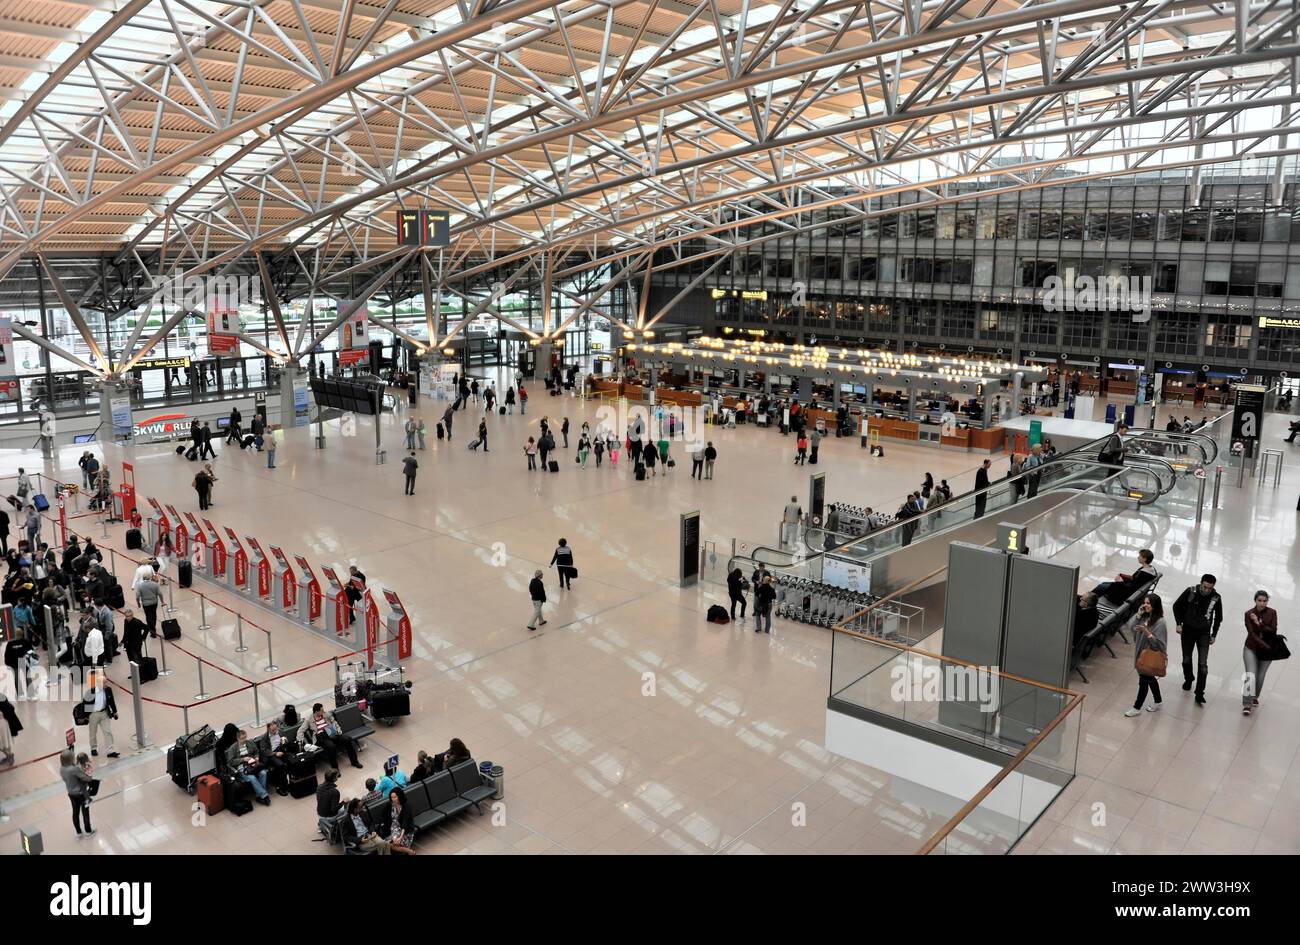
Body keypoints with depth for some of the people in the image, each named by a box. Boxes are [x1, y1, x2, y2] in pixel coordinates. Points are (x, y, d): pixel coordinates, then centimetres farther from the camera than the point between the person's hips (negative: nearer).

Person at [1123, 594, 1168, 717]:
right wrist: (1138, 614, -10)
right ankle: (1157, 702, 41)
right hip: (1141, 652, 7)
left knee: (1144, 680, 5)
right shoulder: (1144, 616, -1)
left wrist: (1147, 632, -33)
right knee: (1150, 678, 22)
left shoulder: (1160, 622, -22)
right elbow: (1131, 626, -2)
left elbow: (1158, 642, -23)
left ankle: (1137, 708, 19)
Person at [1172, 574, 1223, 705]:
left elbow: (1218, 617, 6)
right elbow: (1177, 606, 0)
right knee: (1186, 659, 13)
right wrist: (1179, 623, -8)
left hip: (1204, 633, -1)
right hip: (1188, 630, 1)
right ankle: (1188, 680, 41)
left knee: (1203, 664, -7)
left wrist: (1214, 634, 5)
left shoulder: (1216, 598, -11)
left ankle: (1199, 694, -3)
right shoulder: (1190, 592, -15)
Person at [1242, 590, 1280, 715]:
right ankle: (1247, 704, -15)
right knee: (1251, 675, -14)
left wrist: (1259, 624, -22)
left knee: (1260, 677, 6)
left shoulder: (1272, 613, -5)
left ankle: (1254, 697, 34)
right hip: (1251, 648, -1)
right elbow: (1252, 633, -13)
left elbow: (1273, 631, -12)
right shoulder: (1249, 614, -8)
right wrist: (1266, 646, -21)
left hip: (1267, 649, 1)